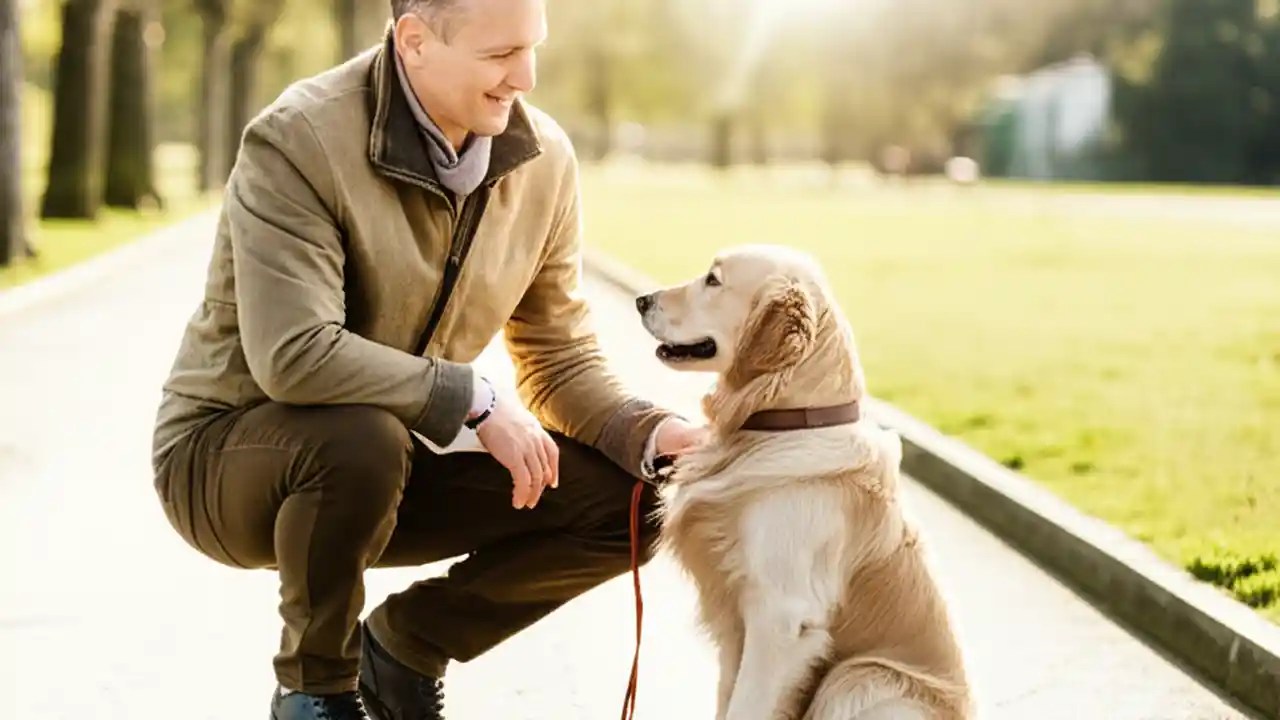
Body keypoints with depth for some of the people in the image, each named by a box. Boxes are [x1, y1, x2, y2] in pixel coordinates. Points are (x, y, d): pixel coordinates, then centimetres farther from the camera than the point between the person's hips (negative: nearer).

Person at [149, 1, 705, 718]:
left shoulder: (545, 159, -5)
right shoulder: (297, 140, -24)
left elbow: (562, 358, 2)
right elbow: (293, 355, -33)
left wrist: (651, 433, -18)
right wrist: (474, 398, -29)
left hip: (393, 463, 6)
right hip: (229, 450, -5)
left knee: (628, 501, -10)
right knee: (363, 437, -39)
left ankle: (403, 648, 8)